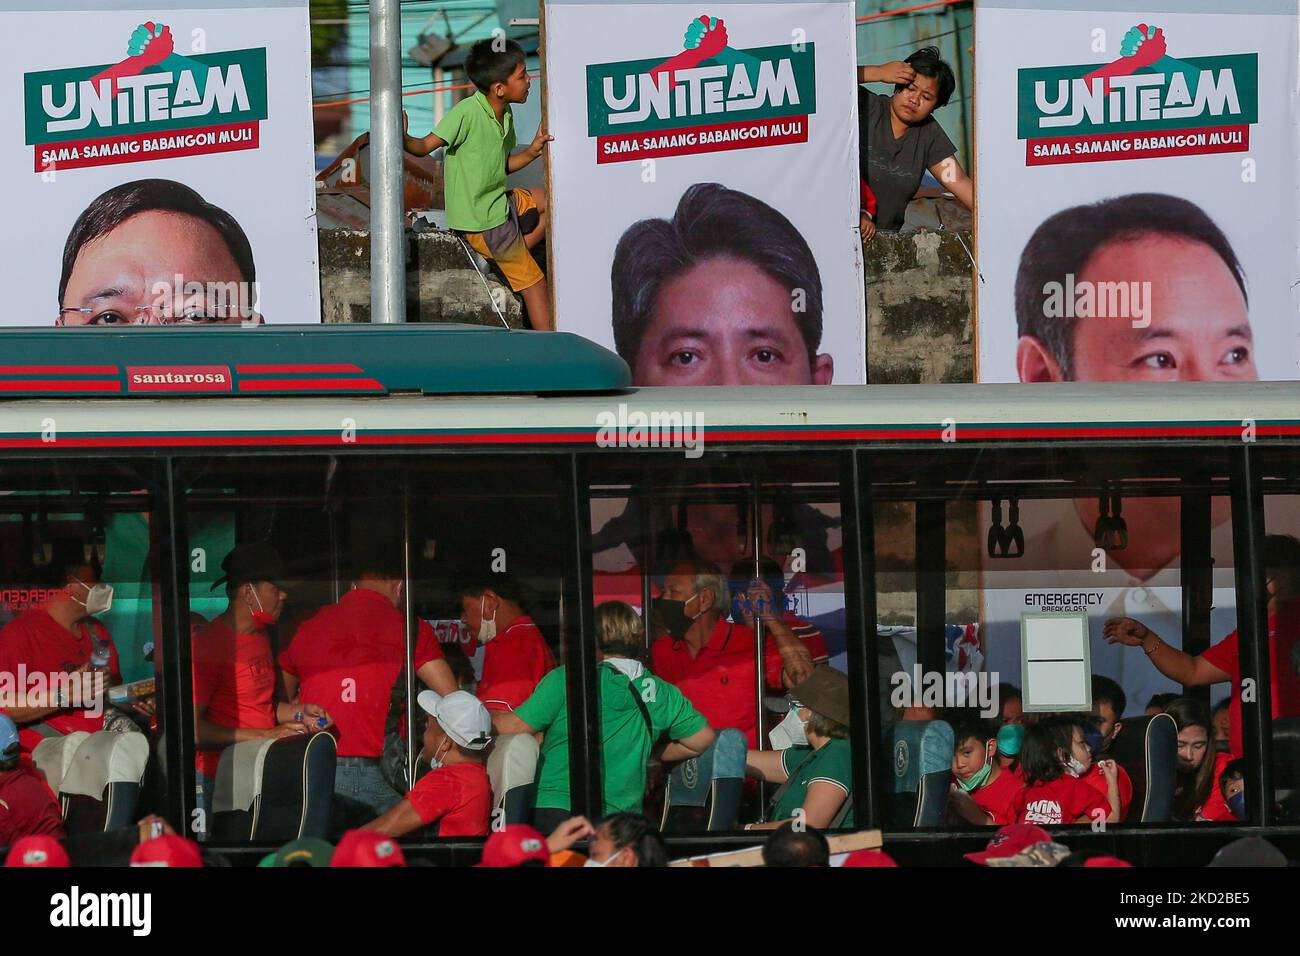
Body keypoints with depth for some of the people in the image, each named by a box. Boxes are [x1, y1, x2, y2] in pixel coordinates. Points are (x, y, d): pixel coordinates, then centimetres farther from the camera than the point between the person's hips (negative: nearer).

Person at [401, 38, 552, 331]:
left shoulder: (505, 116, 4)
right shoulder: (467, 112, -22)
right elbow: (426, 146, -23)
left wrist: (532, 151, -2)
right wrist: (404, 140, -43)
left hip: (501, 202, 8)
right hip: (483, 221, -8)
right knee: (533, 282, -1)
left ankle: (515, 254, 12)